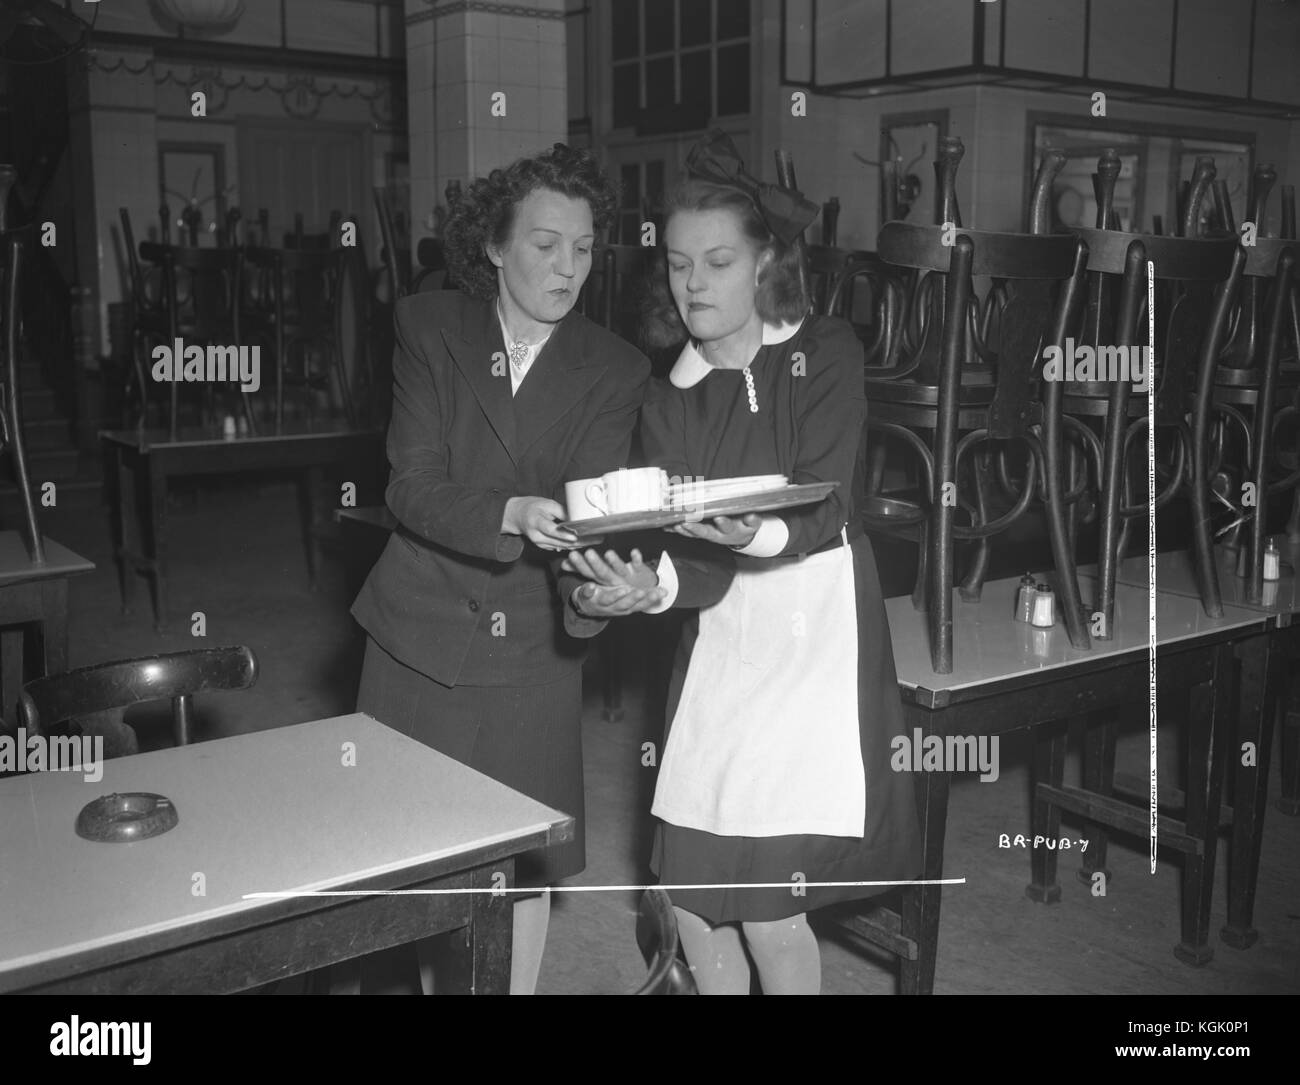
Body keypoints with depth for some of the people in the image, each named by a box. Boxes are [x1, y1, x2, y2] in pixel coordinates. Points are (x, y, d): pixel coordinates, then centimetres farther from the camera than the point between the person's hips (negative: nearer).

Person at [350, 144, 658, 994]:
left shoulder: (614, 370, -3)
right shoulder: (430, 329, -4)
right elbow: (412, 486, -13)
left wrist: (594, 590, -36)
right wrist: (511, 512, -33)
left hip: (534, 649, 1)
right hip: (420, 639, 0)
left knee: (526, 863, 10)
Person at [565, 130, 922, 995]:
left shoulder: (825, 354, -1)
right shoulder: (671, 398, 6)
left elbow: (825, 510, -15)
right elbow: (699, 562, -4)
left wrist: (759, 535, -36)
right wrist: (655, 585, -27)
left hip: (814, 636, -3)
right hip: (719, 639, 4)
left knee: (767, 905, -7)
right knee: (690, 888, 4)